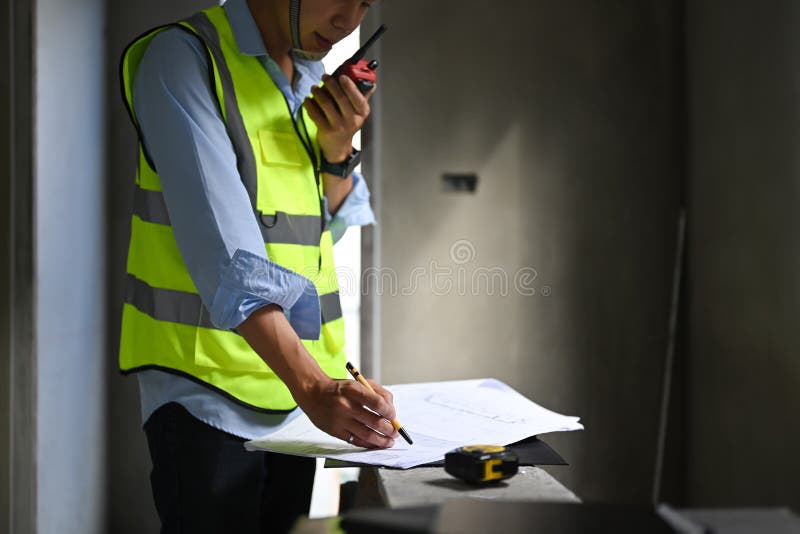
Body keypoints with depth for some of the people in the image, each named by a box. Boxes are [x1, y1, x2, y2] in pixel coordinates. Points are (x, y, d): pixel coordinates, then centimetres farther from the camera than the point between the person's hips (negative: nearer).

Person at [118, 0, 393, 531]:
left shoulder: (314, 75, 9)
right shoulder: (183, 58, -14)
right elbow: (224, 247, -25)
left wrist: (338, 149, -4)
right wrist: (312, 385, -33)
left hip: (298, 390, 7)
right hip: (209, 387, -7)